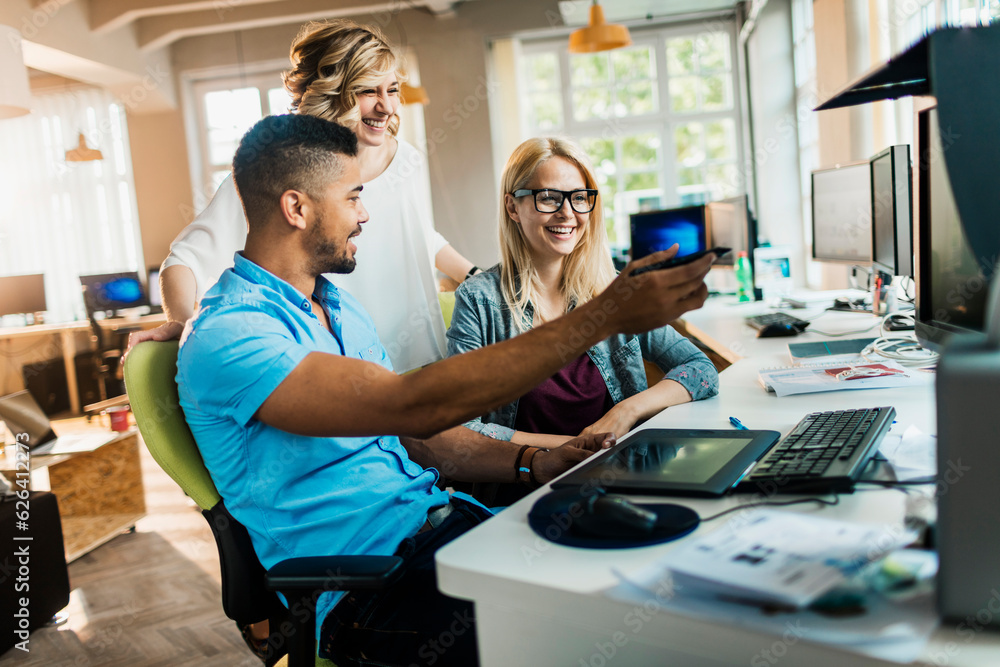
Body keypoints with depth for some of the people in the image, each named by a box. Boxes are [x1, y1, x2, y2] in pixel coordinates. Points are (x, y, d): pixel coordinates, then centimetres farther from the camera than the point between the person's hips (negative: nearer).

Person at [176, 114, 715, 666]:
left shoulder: (339, 308, 15)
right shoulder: (226, 335, -16)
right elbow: (414, 405, -28)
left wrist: (532, 465, -2)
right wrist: (601, 317, -26)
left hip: (438, 520, 8)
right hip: (358, 591, -7)